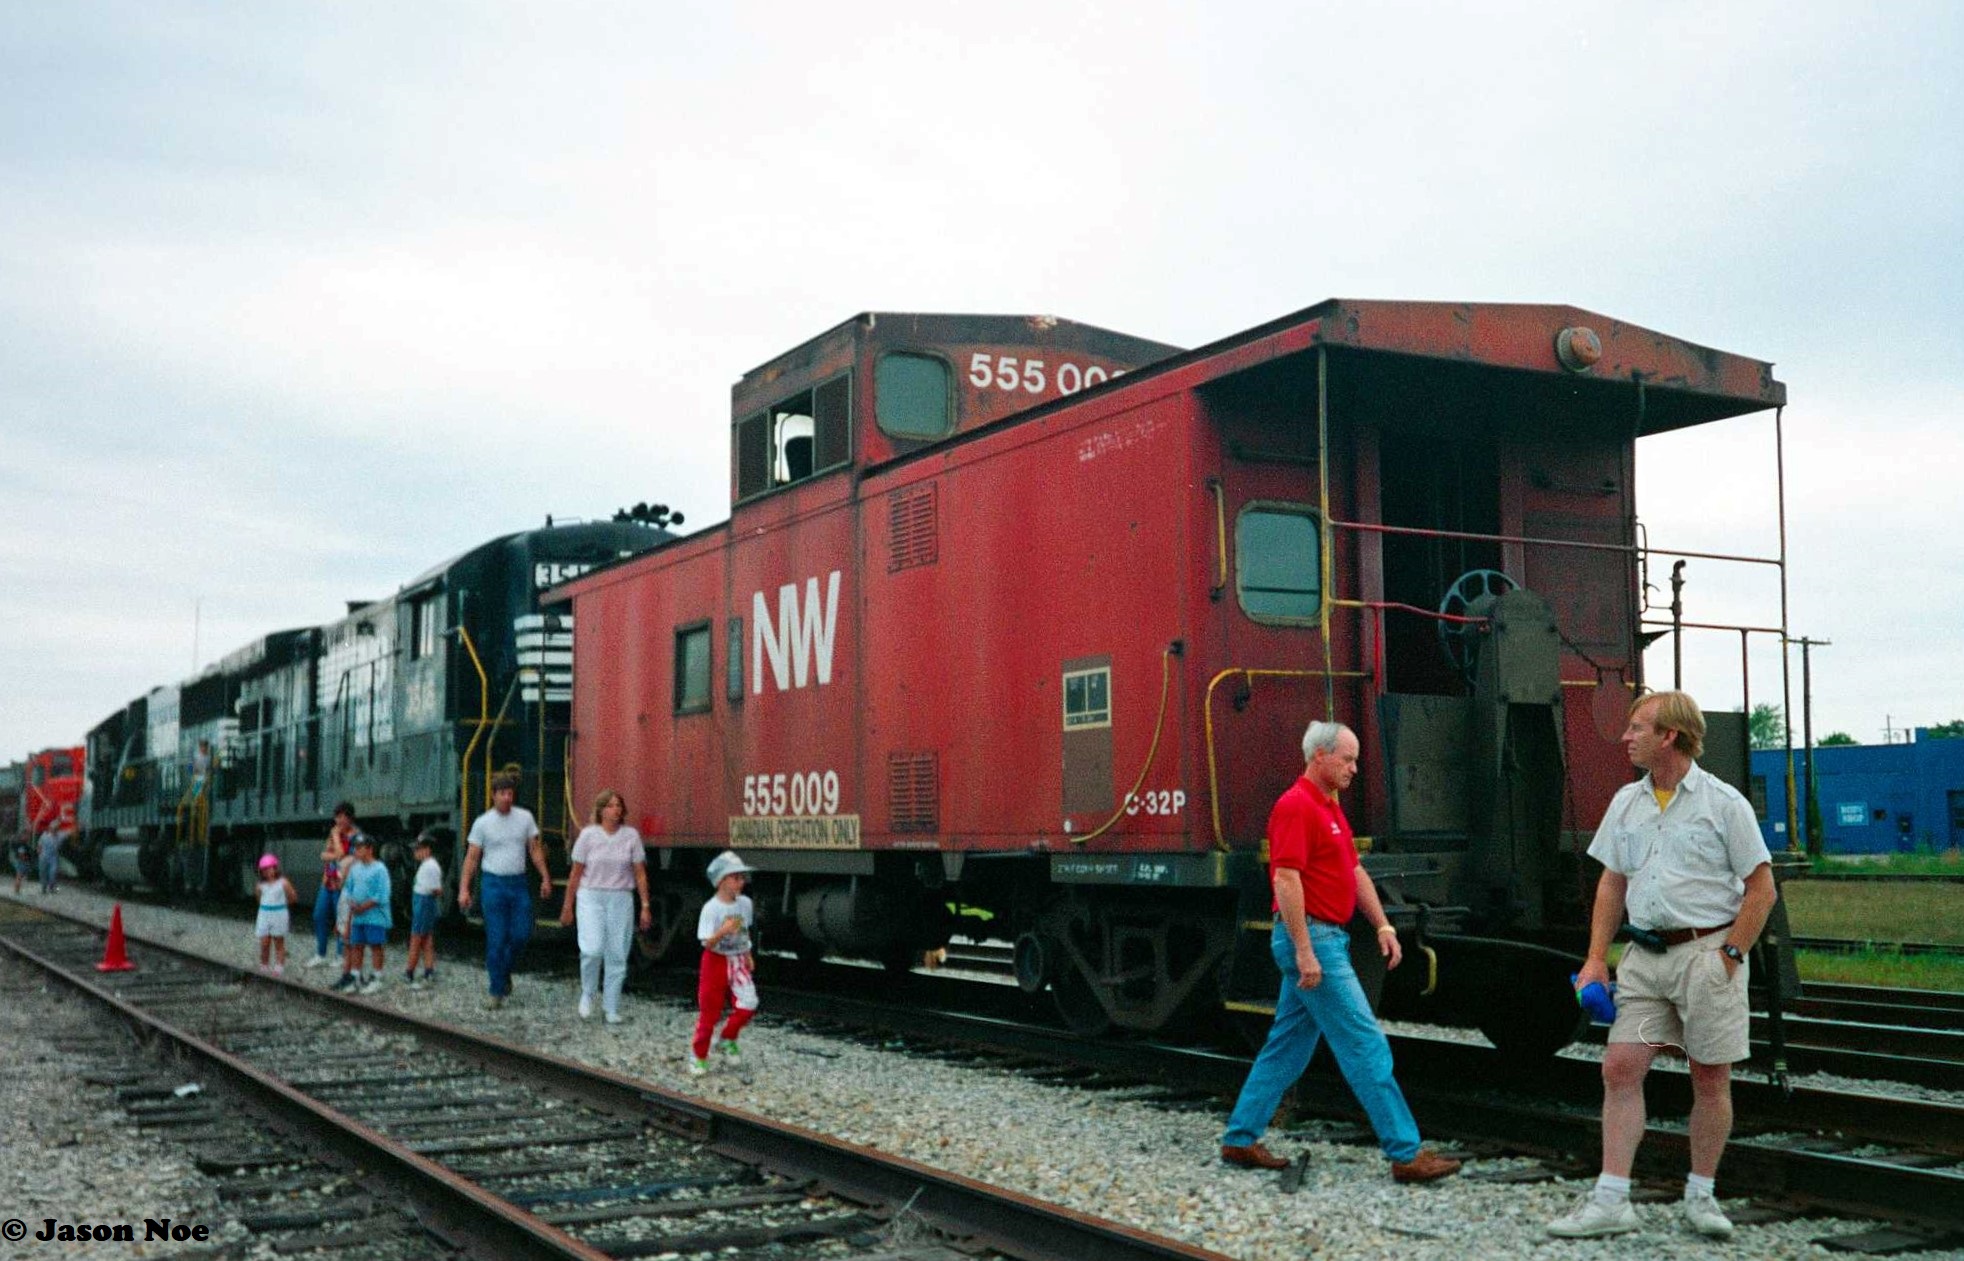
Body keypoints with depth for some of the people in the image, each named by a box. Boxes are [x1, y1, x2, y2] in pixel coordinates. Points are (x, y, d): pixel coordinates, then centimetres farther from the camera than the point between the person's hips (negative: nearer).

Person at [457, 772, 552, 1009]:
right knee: (496, 940, -3)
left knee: (521, 935, -2)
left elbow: (535, 849, 9)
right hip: (494, 883, -3)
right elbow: (471, 858, -1)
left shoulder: (525, 818, 3)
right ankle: (497, 992, 5)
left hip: (519, 883, 3)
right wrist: (464, 889, -7)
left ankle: (503, 971, 26)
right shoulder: (482, 823, -3)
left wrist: (545, 877, 3)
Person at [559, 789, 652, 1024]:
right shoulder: (588, 835, -1)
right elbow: (576, 873, 4)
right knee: (593, 949, -18)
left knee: (617, 956, 2)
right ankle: (587, 994, 8)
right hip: (591, 898, -2)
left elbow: (640, 874, 5)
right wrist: (568, 906, 5)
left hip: (620, 899, 2)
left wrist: (645, 906, 1)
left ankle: (611, 1008, 14)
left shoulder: (631, 836, 2)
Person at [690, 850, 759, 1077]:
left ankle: (727, 1041, 14)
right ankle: (698, 1055, 19)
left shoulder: (744, 903, 0)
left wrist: (748, 955, 14)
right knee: (709, 1011, 3)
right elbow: (707, 943, -20)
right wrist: (723, 931, -37)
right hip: (716, 961, -5)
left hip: (738, 962, 5)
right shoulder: (711, 908, -17)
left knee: (748, 1004, -9)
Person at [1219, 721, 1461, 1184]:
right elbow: (1286, 879, -21)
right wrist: (1304, 951, -24)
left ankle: (1240, 1139, 18)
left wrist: (1383, 925, 13)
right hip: (1310, 939, -10)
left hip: (1327, 940, 10)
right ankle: (1406, 1153, -4)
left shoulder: (1330, 807, 17)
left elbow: (1355, 872, 21)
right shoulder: (1295, 806, -15)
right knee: (1365, 1044, -8)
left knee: (1287, 1046, 13)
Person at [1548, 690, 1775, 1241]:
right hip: (1645, 953, 5)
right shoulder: (1626, 802, 11)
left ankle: (1700, 1196, 19)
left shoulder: (1722, 802, -5)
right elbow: (1612, 884, 15)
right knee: (1620, 1067, -4)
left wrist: (1728, 956, -11)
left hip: (1707, 952, -4)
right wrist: (1597, 958, 7)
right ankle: (1611, 1201, -1)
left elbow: (1762, 889, -4)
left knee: (1711, 1077, 4)